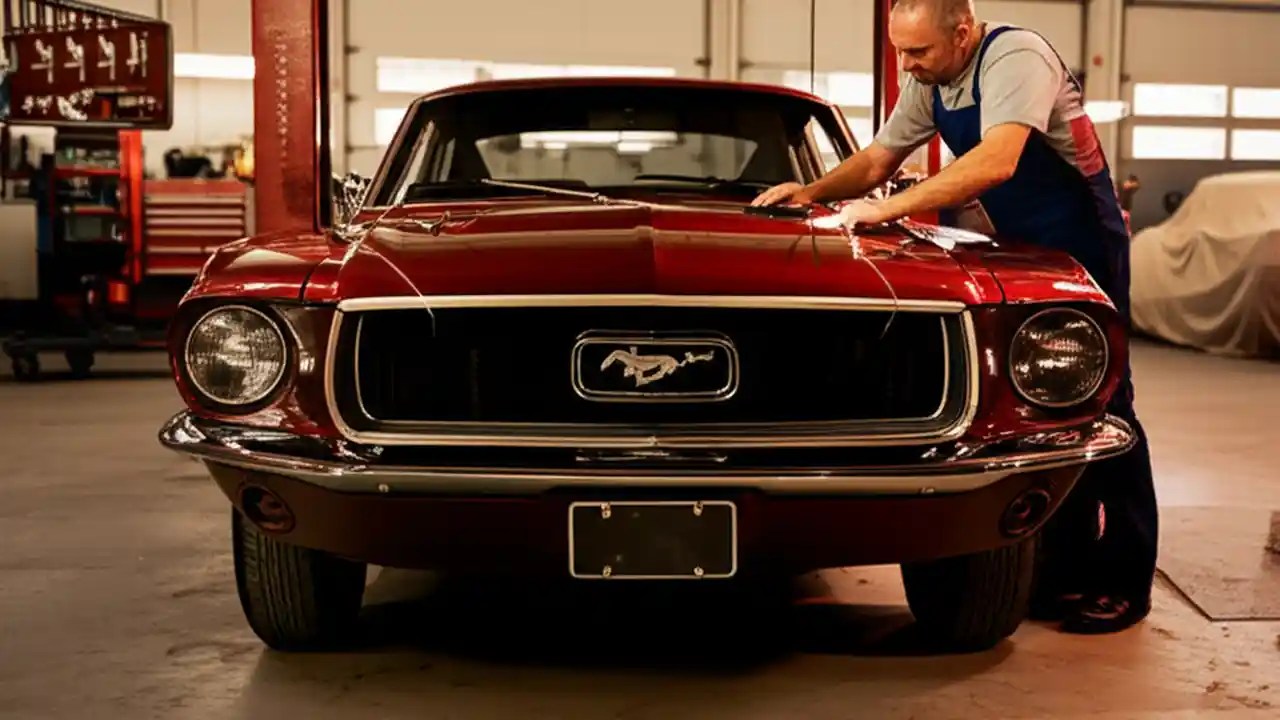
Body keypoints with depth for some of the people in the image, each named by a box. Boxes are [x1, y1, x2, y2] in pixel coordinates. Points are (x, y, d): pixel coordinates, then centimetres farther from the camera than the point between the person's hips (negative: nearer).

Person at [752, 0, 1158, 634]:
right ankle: (1066, 570, 16)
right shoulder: (929, 83, 2)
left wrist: (889, 209, -39)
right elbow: (876, 160, 11)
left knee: (1098, 406, -4)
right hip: (1022, 250, 8)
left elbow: (998, 161, -38)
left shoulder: (1016, 58, -24)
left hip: (1082, 244, -8)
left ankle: (1125, 583, 4)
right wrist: (813, 192, -7)